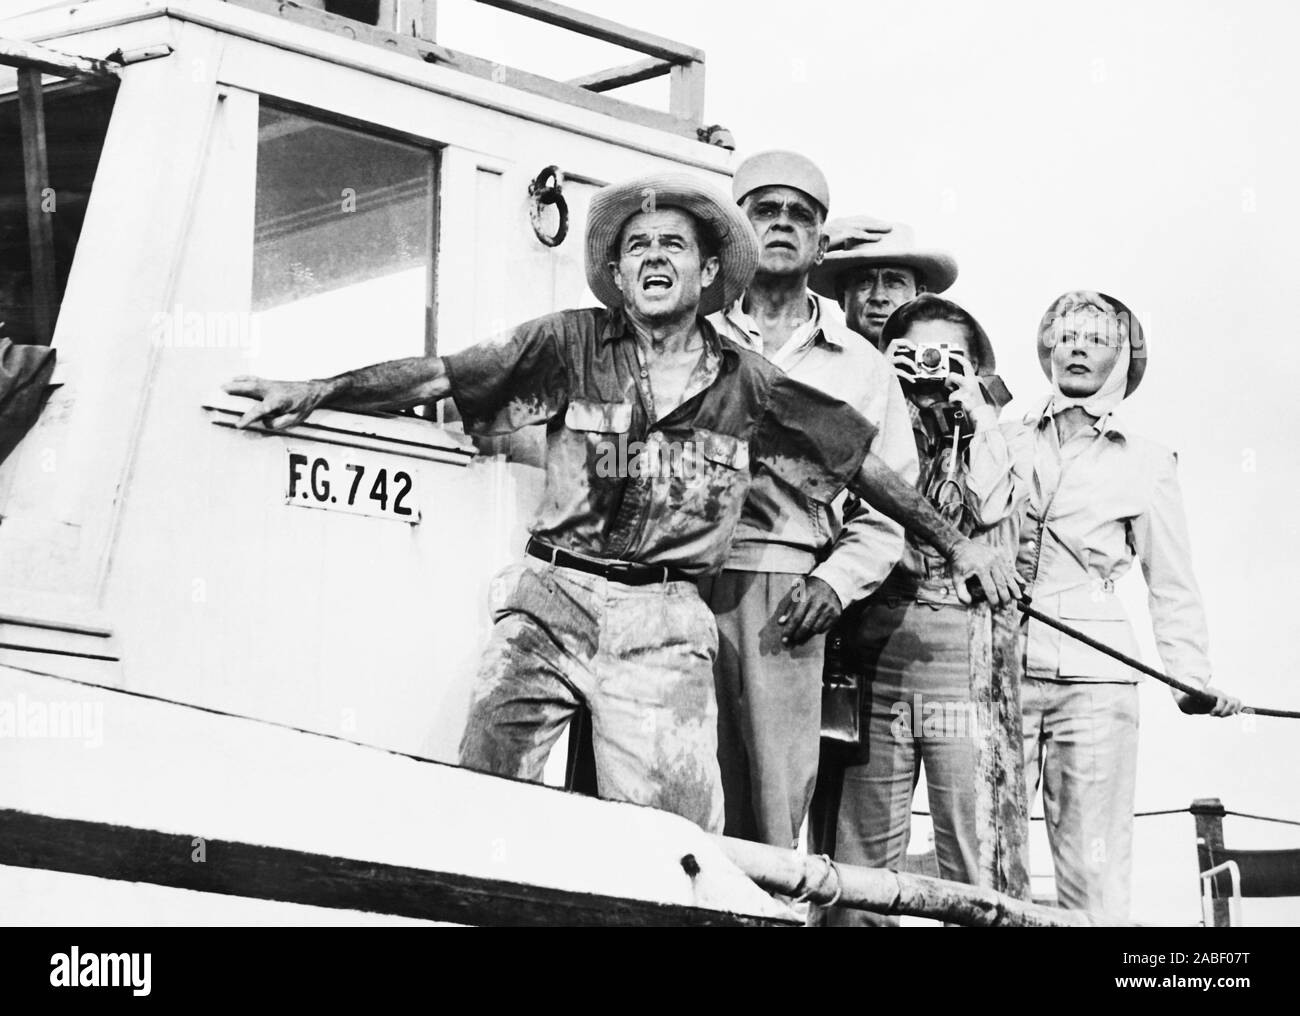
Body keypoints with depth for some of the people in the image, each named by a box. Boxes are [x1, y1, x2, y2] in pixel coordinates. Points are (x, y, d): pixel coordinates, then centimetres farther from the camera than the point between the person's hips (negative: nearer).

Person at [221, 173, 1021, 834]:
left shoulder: (747, 384, 10)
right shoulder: (574, 345, 6)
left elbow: (862, 461, 18)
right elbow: (439, 377, 1)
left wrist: (957, 544, 22)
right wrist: (314, 393, -7)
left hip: (664, 625, 1)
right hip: (553, 600, 0)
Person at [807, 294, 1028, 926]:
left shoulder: (1002, 449, 15)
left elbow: (990, 503, -5)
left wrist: (973, 409, 3)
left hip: (965, 649, -1)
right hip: (874, 655, 1)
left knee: (974, 849, -5)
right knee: (861, 855, -2)